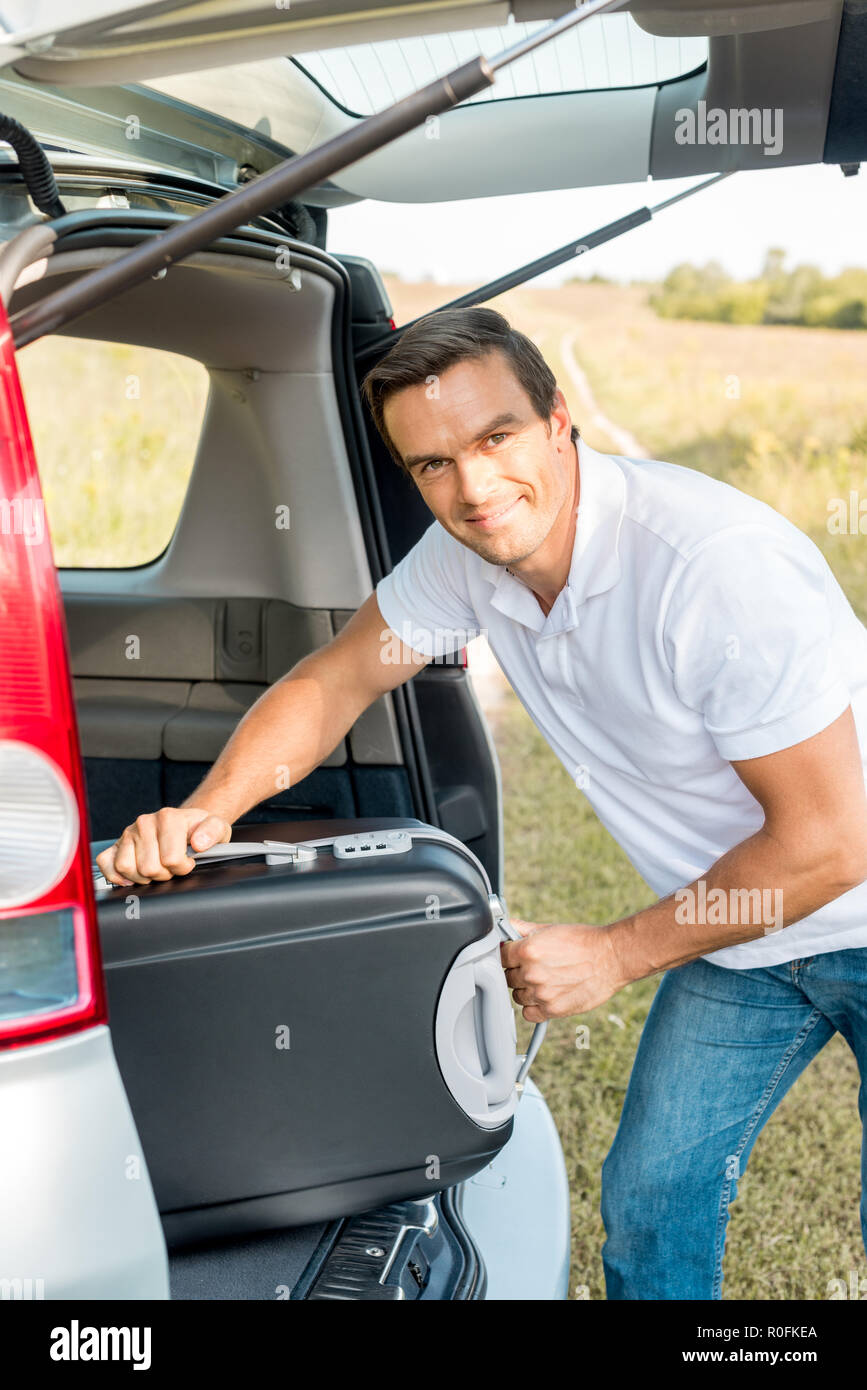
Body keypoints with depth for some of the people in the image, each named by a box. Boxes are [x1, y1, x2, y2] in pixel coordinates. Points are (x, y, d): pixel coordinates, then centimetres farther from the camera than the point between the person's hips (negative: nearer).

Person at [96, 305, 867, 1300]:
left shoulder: (718, 566, -33)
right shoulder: (467, 552, -12)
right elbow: (335, 678, -2)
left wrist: (615, 955, -19)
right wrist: (209, 807, -19)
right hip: (730, 934, 5)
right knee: (648, 1204, 6)